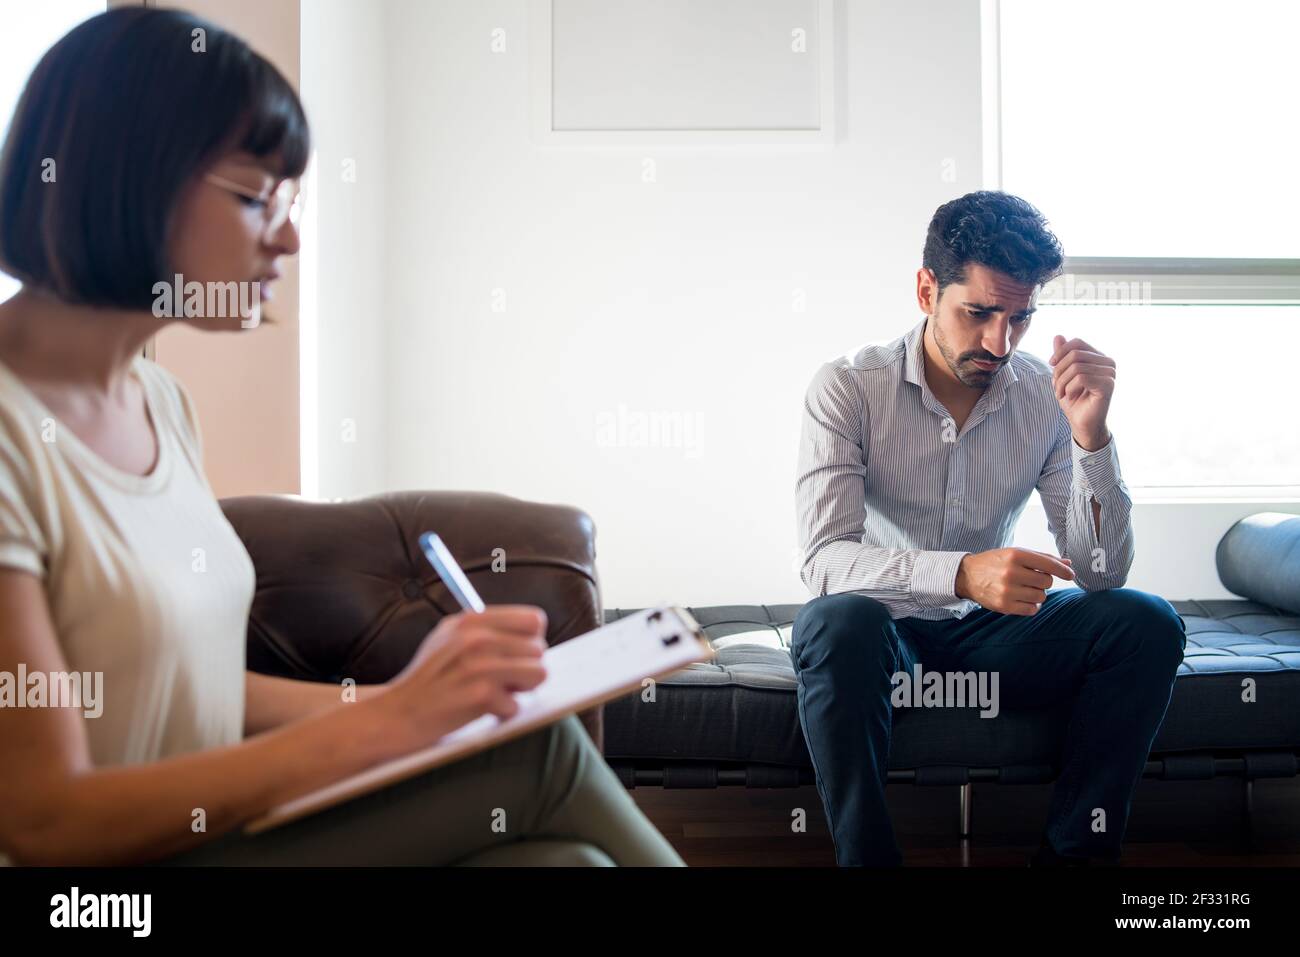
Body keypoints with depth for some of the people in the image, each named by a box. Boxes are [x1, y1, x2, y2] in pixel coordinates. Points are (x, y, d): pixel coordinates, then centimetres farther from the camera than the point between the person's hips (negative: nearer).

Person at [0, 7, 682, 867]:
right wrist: (385, 721, -23)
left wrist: (404, 696, -1)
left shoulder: (164, 401, 7)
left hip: (209, 821, 7)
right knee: (538, 759, -20)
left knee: (563, 857, -16)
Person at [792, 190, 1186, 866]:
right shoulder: (846, 389, -13)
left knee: (1146, 623, -19)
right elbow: (824, 561, -23)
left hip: (989, 633, 4)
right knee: (836, 622, -36)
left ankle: (1073, 852, -9)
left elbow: (1101, 572, -8)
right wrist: (962, 574, -40)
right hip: (887, 631, -3)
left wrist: (1090, 433, -23)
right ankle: (866, 855, -20)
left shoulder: (1045, 397, -4)